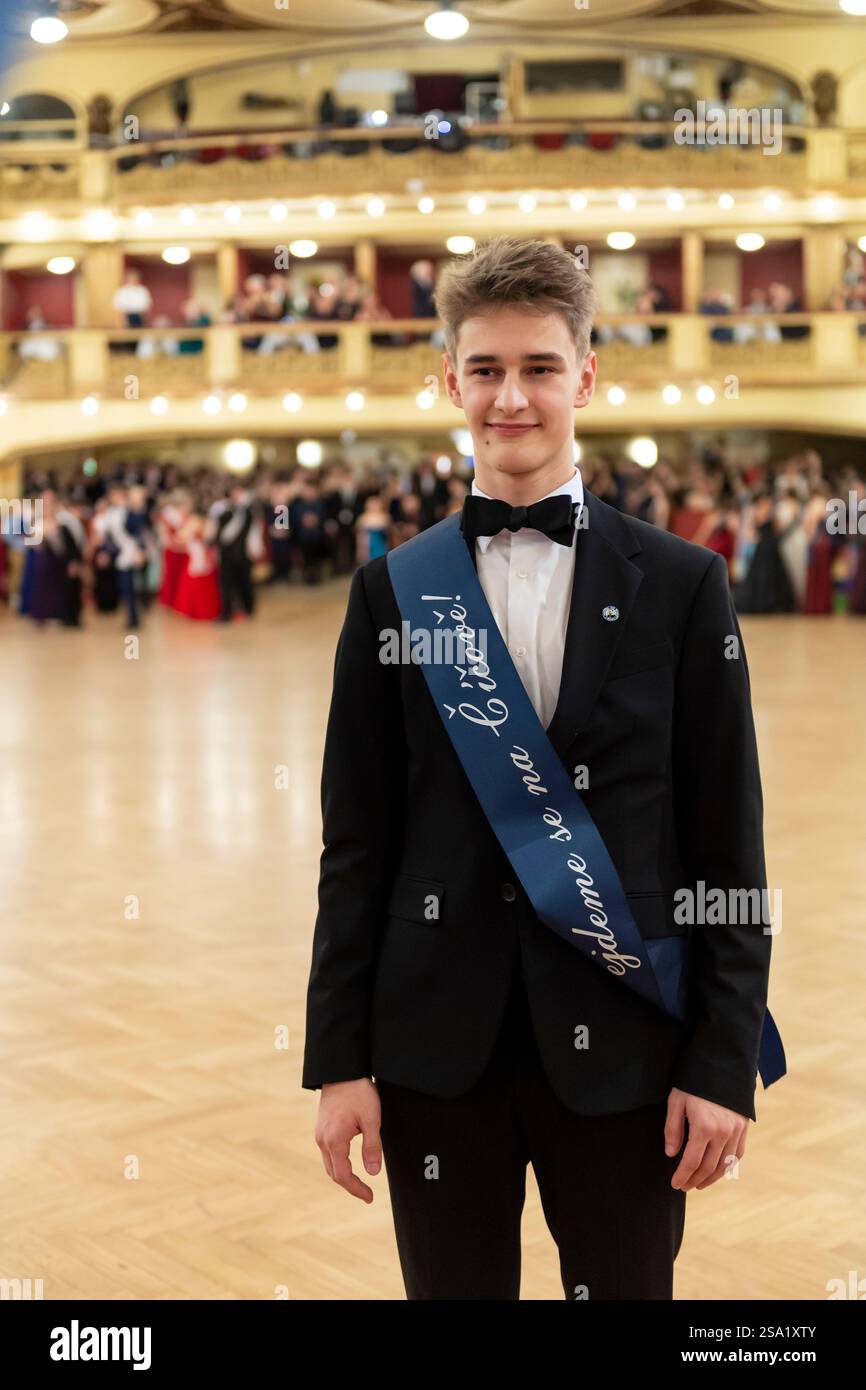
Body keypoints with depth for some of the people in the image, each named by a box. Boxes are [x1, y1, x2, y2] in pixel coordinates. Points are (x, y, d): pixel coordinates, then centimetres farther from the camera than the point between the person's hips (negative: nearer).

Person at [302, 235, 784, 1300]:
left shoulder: (682, 583, 0)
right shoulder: (391, 589, 3)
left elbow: (728, 845, 0)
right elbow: (356, 843, 3)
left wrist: (725, 1059, -4)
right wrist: (338, 1056, 0)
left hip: (622, 1043, -1)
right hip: (437, 1040, 1)